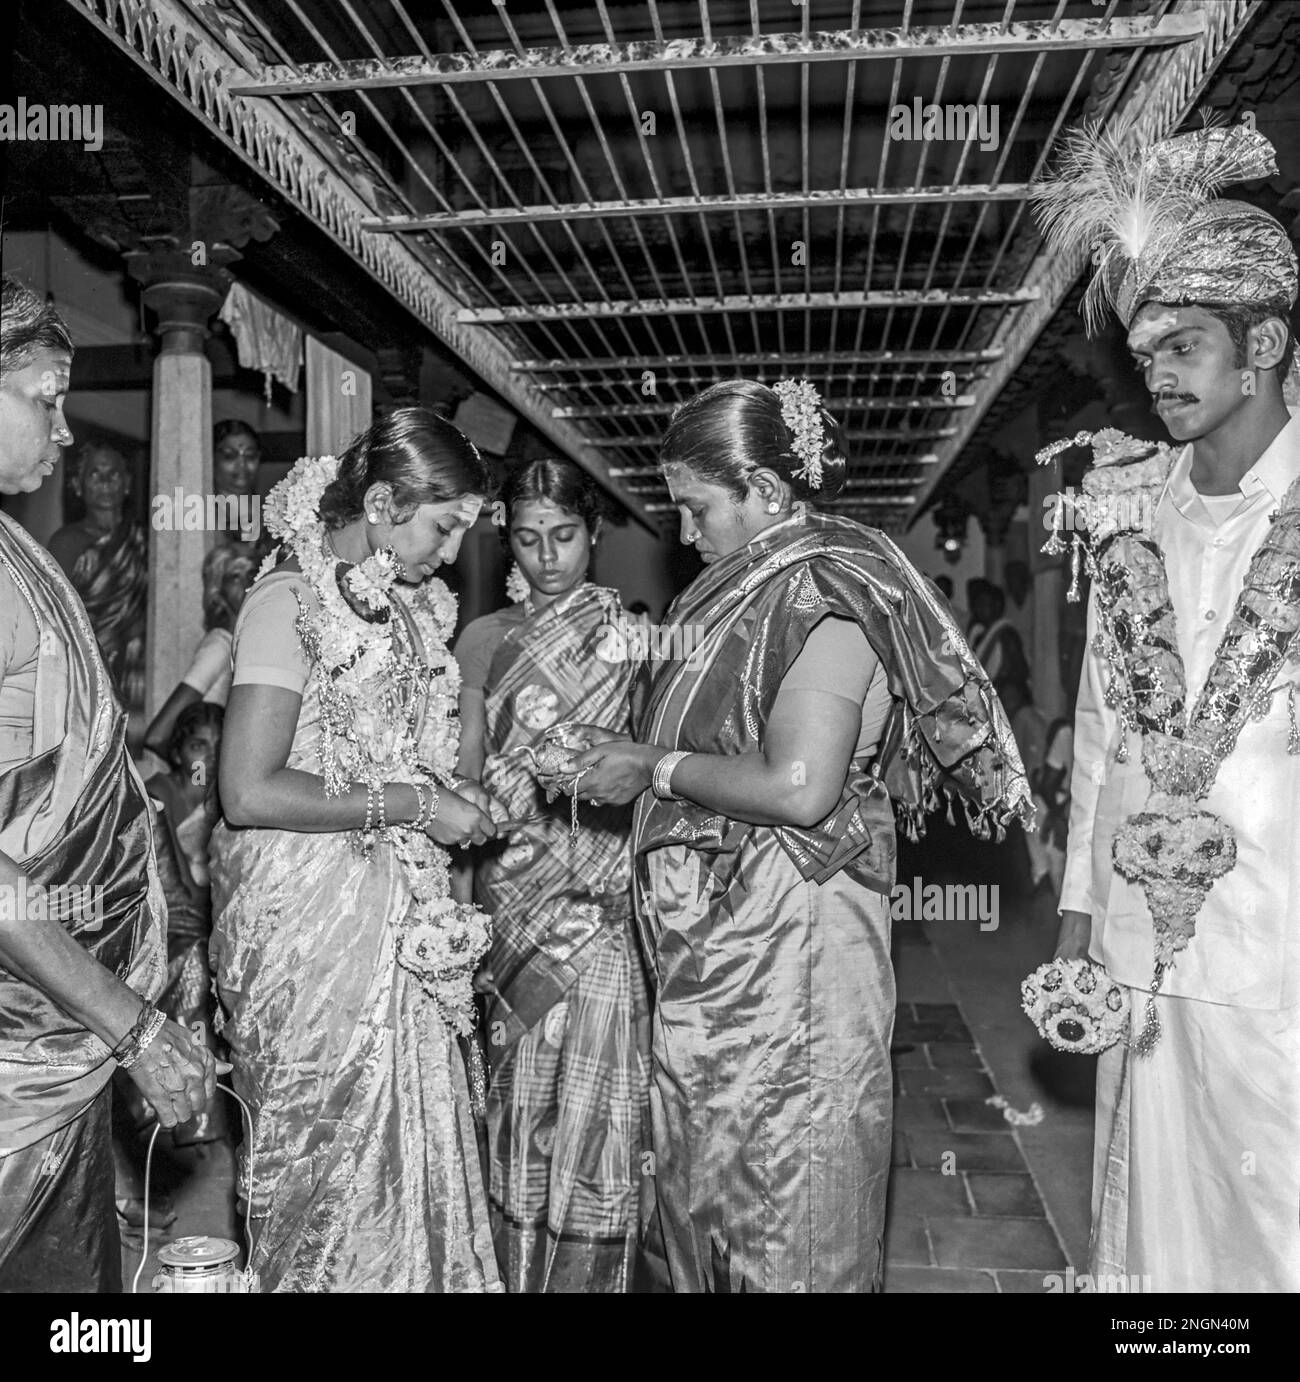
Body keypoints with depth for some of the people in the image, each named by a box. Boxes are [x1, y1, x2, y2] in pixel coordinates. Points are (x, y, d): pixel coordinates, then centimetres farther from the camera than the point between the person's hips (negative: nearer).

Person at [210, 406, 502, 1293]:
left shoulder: (406, 608, 10)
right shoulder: (292, 602, -14)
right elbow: (249, 793, -20)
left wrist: (461, 800, 1)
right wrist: (415, 805, -17)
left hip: (394, 915, 7)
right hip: (314, 913, -7)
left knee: (412, 1145, 13)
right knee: (334, 1160, 6)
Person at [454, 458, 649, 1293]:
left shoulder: (631, 637, 2)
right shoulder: (484, 641, 8)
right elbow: (462, 776, 6)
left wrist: (610, 772, -15)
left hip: (604, 901, -2)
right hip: (512, 898, 2)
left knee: (596, 1113, 0)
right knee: (518, 1110, 8)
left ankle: (592, 1273, 17)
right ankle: (517, 1273, 25)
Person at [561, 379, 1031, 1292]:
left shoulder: (820, 593, -15)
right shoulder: (757, 591, 12)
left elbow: (800, 788, -25)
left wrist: (657, 769, -15)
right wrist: (629, 754, 7)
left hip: (790, 943, -9)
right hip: (722, 943, 9)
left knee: (783, 1189, 5)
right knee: (708, 1175, 18)